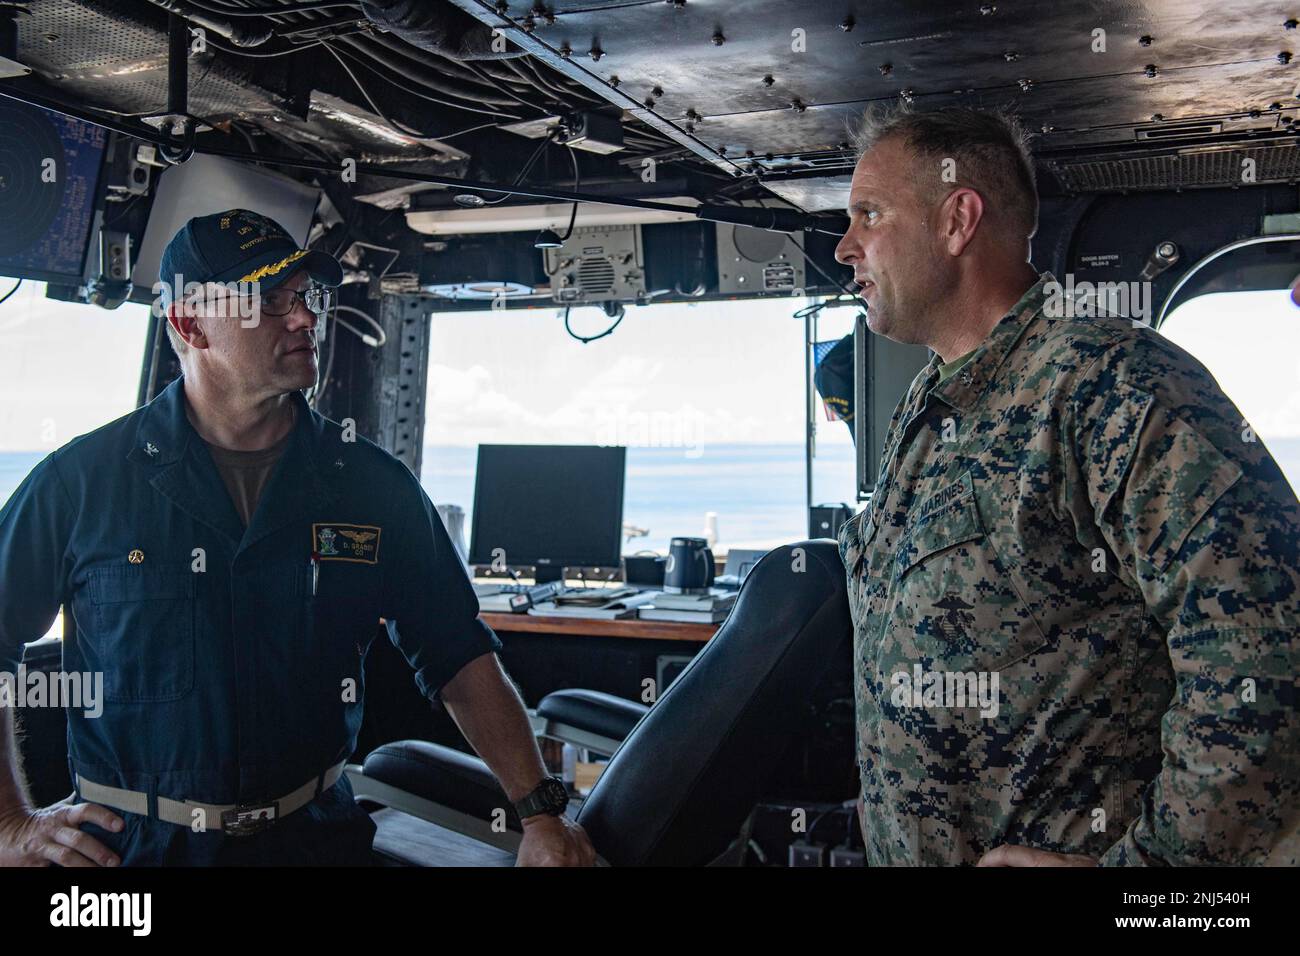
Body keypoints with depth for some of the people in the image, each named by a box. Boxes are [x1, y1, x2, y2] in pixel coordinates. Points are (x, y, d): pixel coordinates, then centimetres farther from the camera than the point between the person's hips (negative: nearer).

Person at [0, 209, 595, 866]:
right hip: (128, 843, -1)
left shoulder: (374, 485, 2)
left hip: (314, 837, 1)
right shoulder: (82, 480, -1)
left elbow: (461, 659, 3)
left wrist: (540, 813, -5)